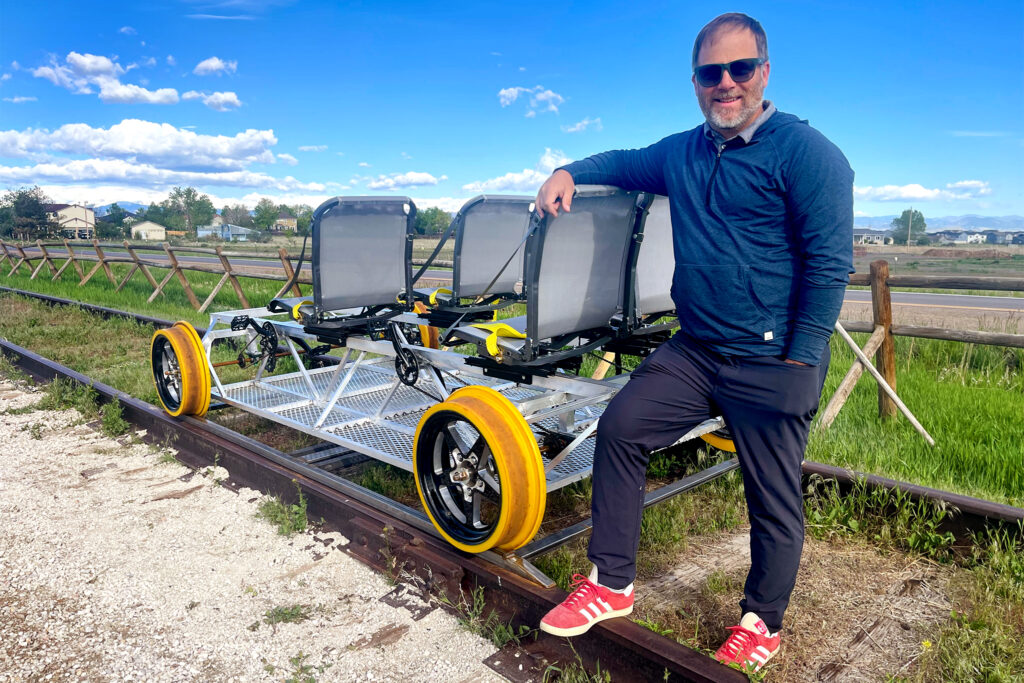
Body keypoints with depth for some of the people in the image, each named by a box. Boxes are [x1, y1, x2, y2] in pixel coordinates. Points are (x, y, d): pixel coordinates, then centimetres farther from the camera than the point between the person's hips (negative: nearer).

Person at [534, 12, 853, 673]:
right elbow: (626, 161, 33)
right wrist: (570, 173, 13)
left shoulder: (807, 153, -7)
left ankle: (763, 624, 28)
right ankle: (612, 583, 9)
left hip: (772, 363, -5)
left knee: (774, 498, 5)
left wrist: (801, 362, -16)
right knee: (620, 426, -4)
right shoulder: (683, 152, 13)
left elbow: (830, 265, -12)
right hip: (694, 350, 6)